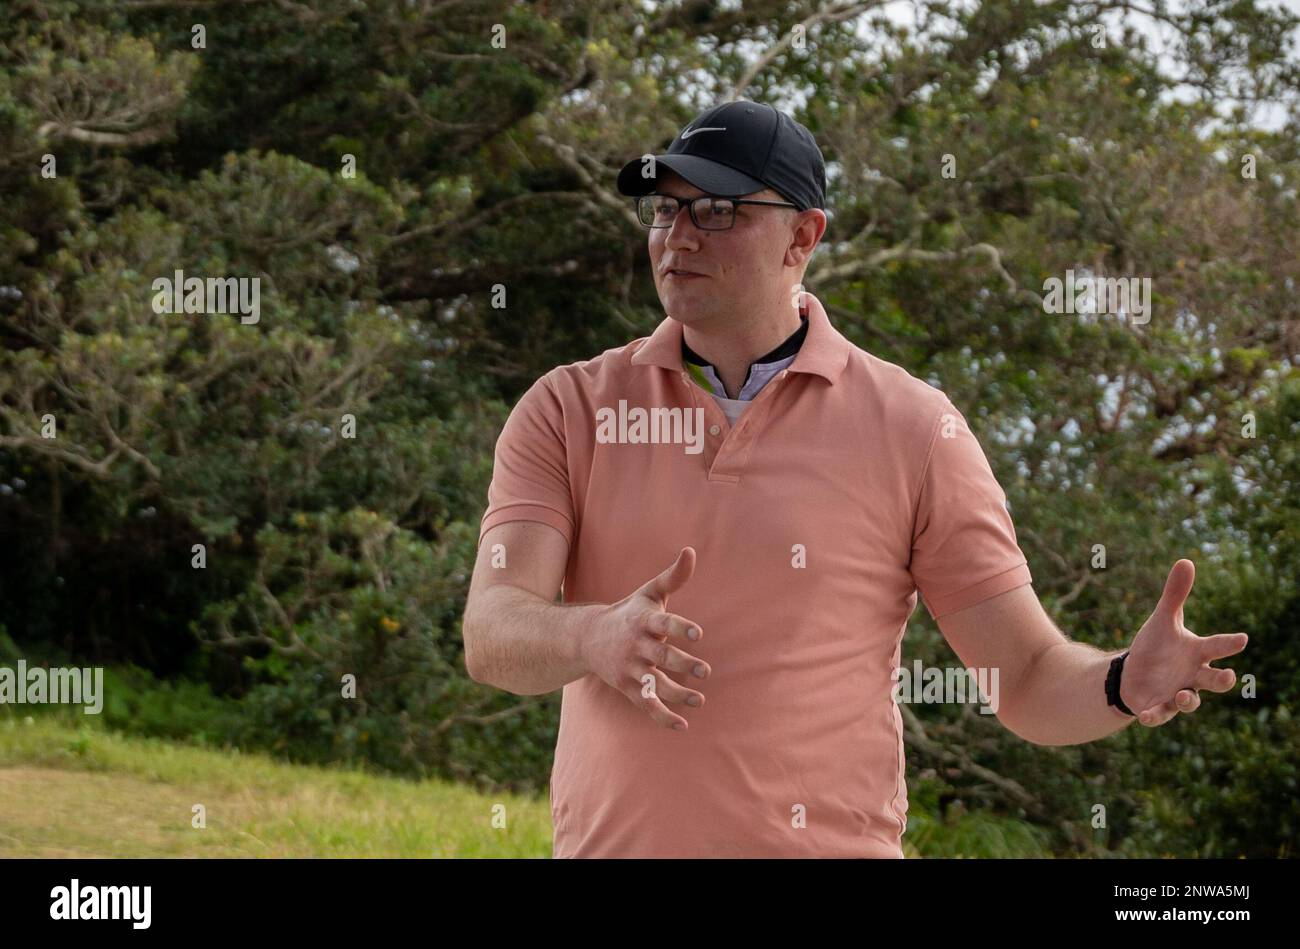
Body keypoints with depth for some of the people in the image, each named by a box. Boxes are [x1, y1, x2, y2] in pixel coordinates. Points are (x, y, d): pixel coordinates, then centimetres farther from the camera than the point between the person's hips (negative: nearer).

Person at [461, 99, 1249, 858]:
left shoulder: (913, 427, 0)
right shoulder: (565, 411, 3)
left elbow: (1029, 676, 0)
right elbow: (492, 638, -9)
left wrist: (1124, 684, -21)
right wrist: (596, 636, -30)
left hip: (834, 838, -1)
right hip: (611, 842, 1)